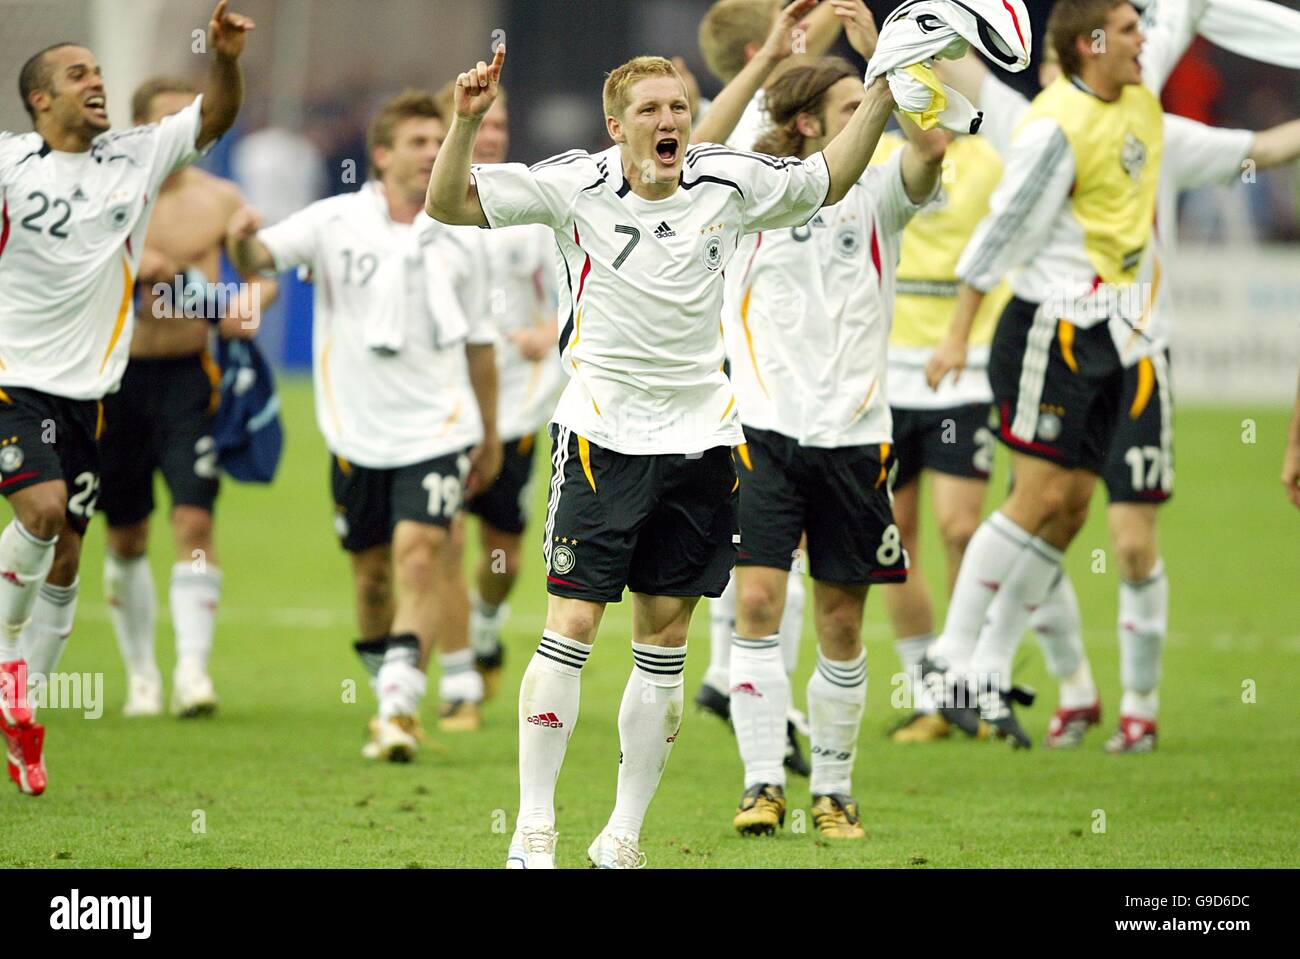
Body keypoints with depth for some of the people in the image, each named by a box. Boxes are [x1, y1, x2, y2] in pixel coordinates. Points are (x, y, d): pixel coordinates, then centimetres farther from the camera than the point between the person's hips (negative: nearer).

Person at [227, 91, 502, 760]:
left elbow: (478, 341, 14)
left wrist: (489, 434, 19)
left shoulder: (460, 238, 4)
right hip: (358, 429, 1)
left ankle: (400, 703, -22)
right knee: (371, 573, 9)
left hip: (437, 427, -1)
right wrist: (241, 243, -35)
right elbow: (260, 259, -10)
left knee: (420, 554, -18)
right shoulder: (335, 222, 0)